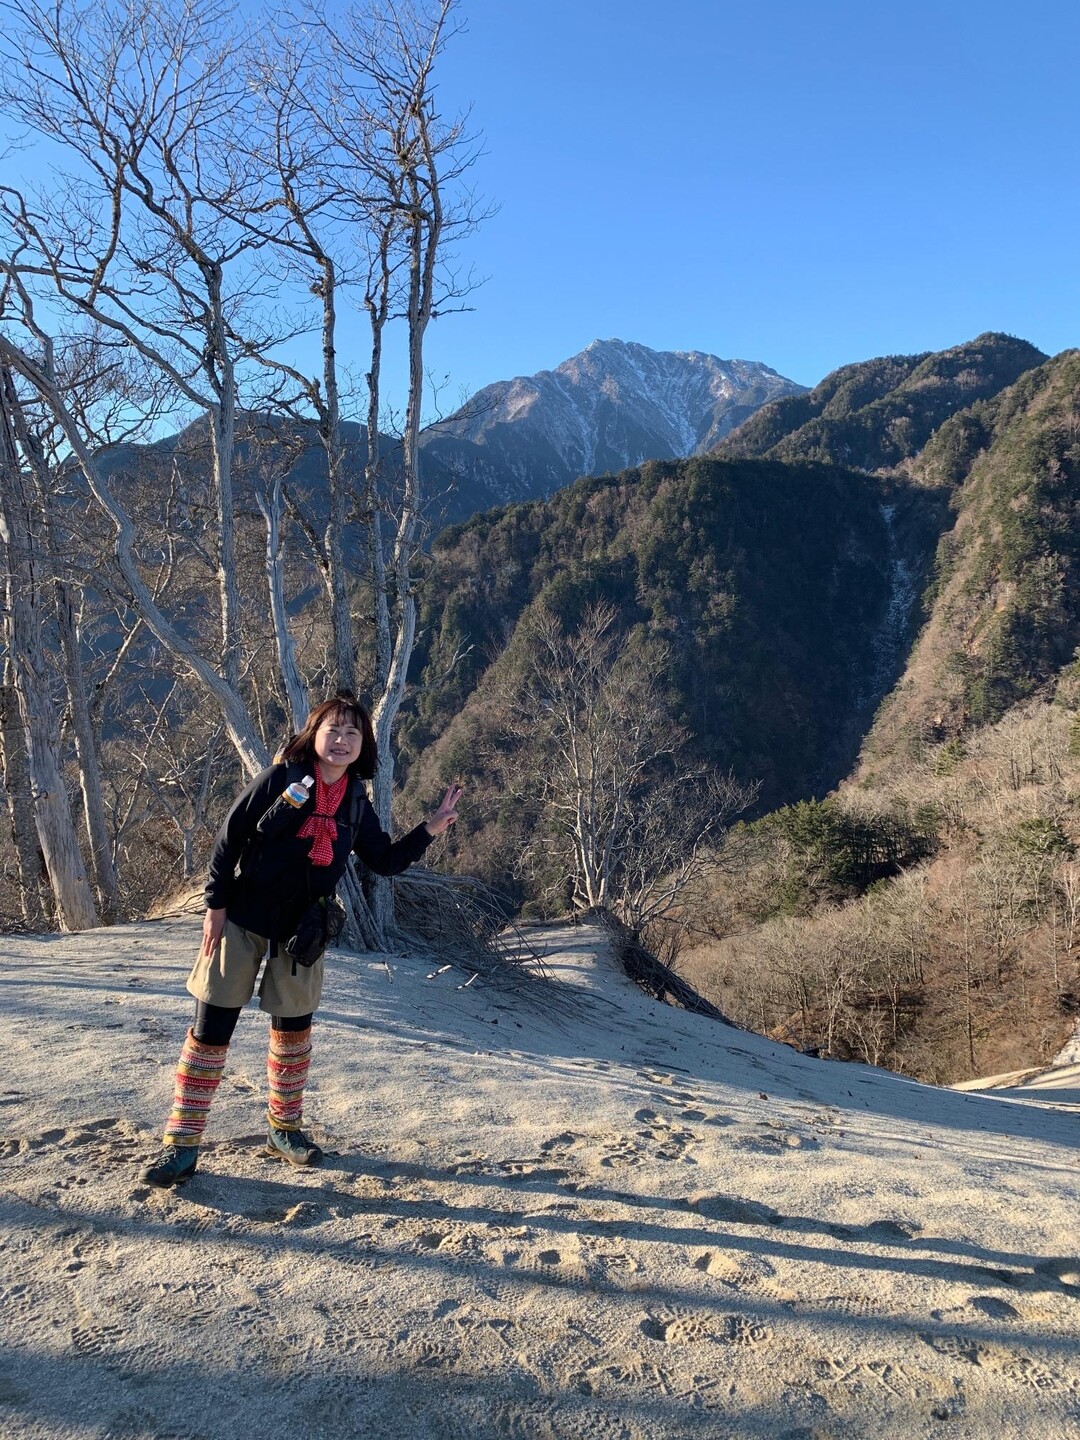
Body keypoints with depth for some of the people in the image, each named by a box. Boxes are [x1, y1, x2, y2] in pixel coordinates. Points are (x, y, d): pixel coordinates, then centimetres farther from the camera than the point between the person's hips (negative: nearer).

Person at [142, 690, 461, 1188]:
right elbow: (228, 840, -8)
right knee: (210, 1030, -1)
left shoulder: (356, 803, 1)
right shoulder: (279, 779, -11)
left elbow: (385, 861, 6)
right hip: (241, 921, -3)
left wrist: (429, 830, -6)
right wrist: (215, 904, -10)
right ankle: (182, 1144, 11)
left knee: (293, 1029, 14)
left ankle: (283, 1128, 33)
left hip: (302, 931, 4)